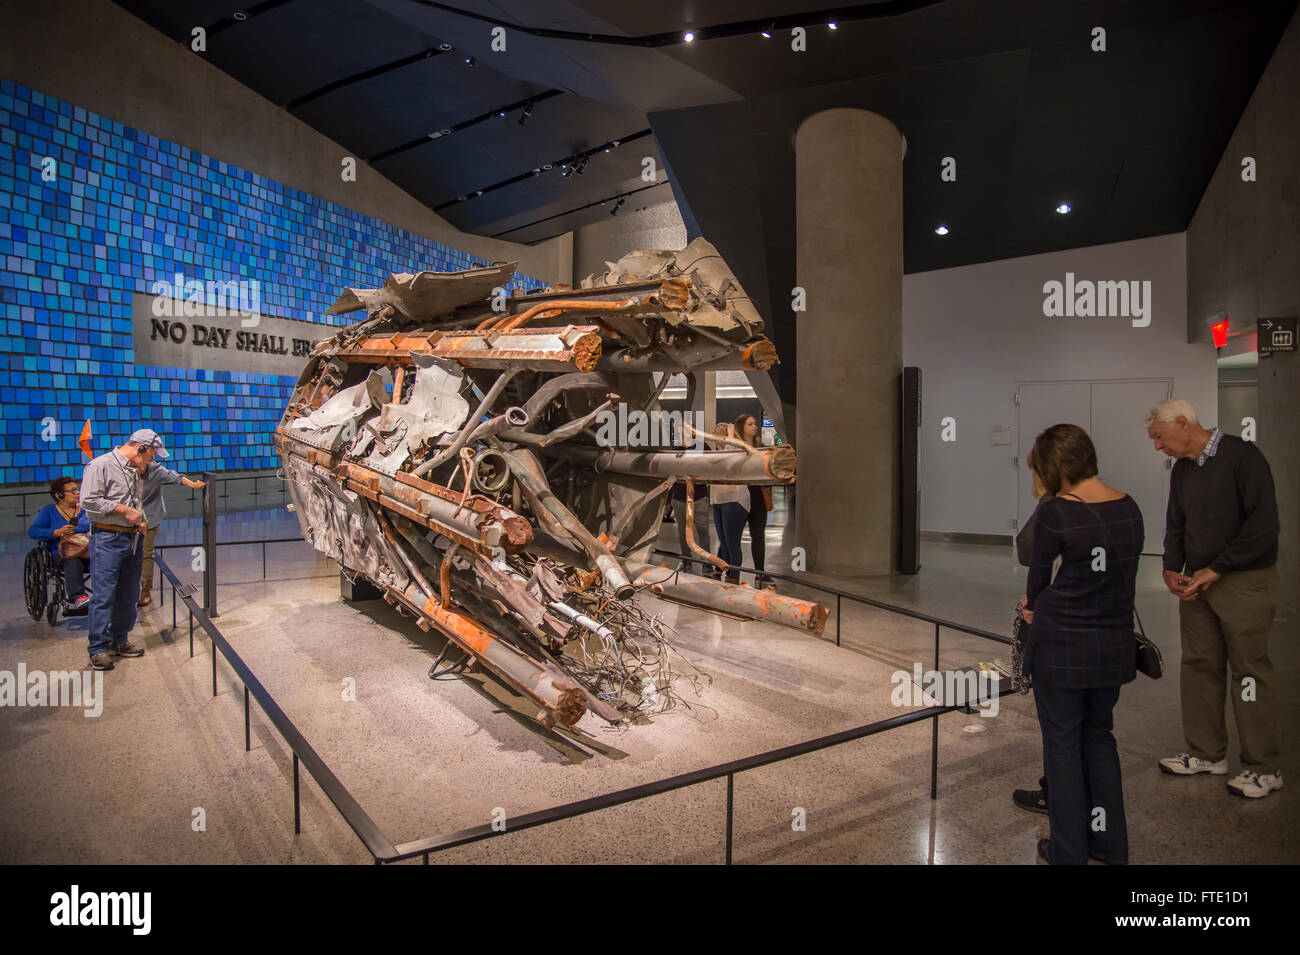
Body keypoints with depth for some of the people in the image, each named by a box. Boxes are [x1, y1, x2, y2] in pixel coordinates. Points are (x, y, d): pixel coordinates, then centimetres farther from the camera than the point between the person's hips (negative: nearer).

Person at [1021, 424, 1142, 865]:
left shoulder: (1055, 512, -17)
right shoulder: (1129, 508, 1)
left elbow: (1039, 573, -4)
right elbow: (1123, 576, 7)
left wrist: (1033, 606, 19)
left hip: (1062, 646, -5)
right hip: (1115, 645, 6)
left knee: (1063, 742, 9)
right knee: (1099, 736, 22)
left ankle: (1069, 851, 22)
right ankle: (1110, 844, 32)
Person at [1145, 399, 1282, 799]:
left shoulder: (1242, 457, -12)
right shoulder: (1182, 470, 11)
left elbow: (1264, 526, -17)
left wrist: (1216, 570, -16)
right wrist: (1171, 568, 1)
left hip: (1245, 582, -7)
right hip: (1197, 583, 7)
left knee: (1250, 672, 1)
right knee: (1199, 667, 10)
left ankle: (1265, 767, 14)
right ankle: (1207, 753, 23)